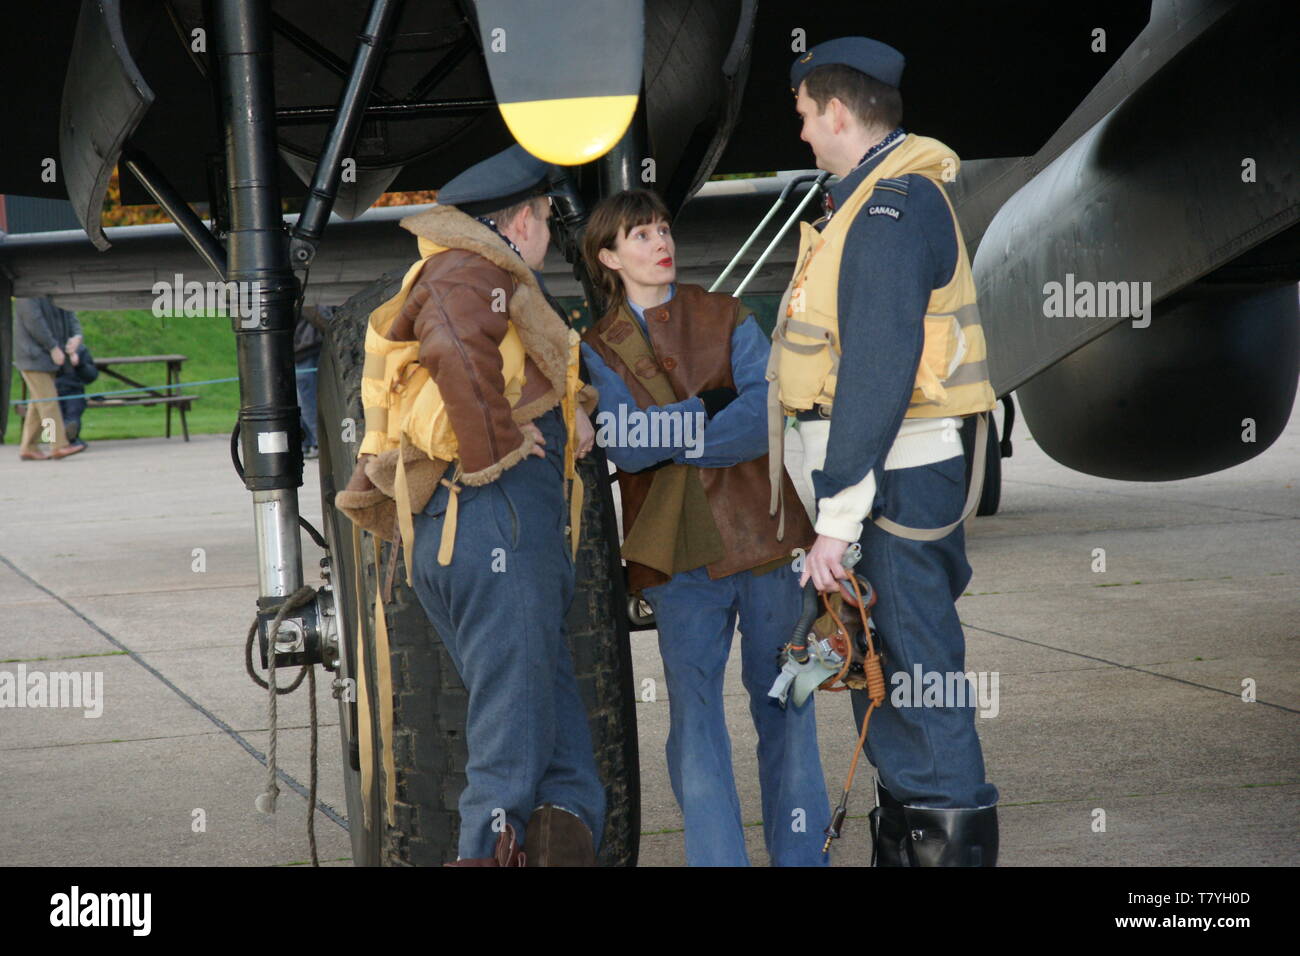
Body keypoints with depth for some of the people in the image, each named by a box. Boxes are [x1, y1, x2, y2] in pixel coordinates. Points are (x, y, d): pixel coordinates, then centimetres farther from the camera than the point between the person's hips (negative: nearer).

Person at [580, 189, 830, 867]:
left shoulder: (726, 316, 9)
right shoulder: (598, 349, 9)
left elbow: (771, 409, -8)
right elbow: (624, 446, -8)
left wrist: (663, 435, -10)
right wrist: (713, 408, -10)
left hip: (761, 532, 0)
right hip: (677, 551, 0)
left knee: (783, 703, 5)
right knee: (693, 715, -2)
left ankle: (800, 854, 15)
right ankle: (715, 858, 4)